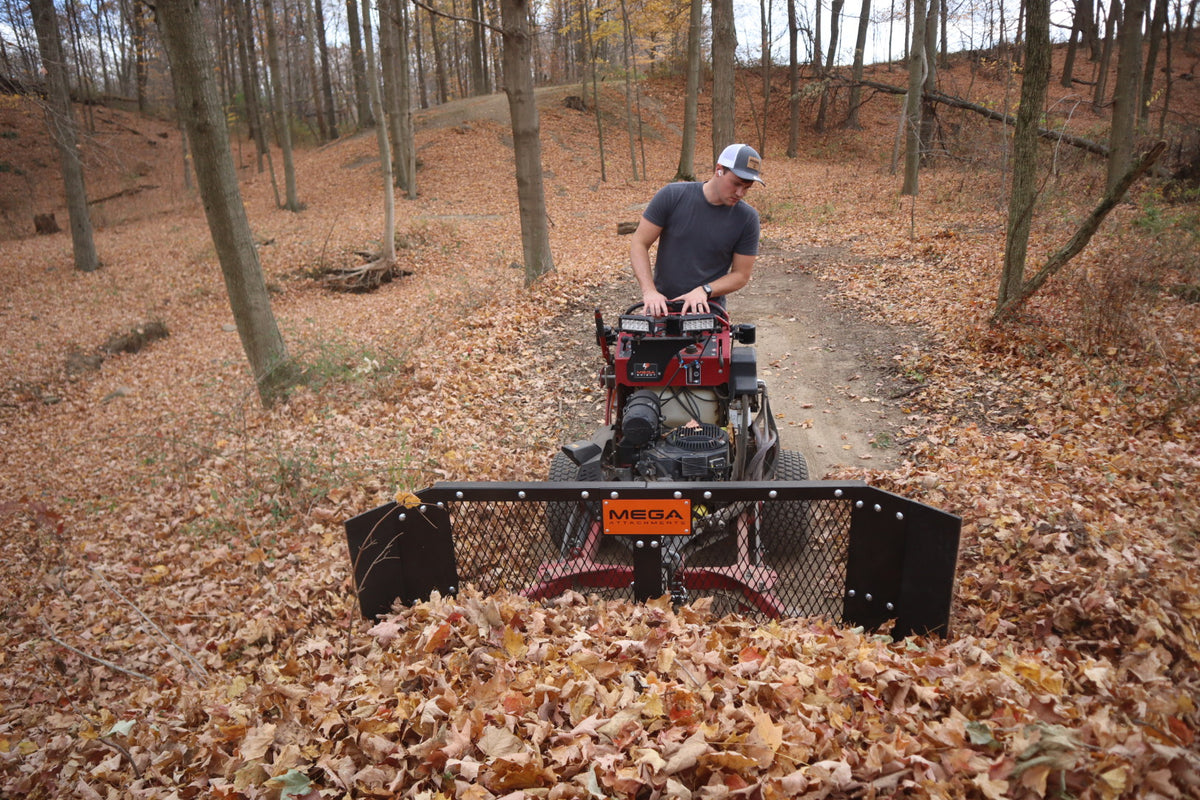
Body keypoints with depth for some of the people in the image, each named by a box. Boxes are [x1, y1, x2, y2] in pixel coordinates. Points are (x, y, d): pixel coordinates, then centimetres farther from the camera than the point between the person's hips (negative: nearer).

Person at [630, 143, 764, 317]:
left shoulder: (747, 218, -3)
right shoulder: (672, 196, -5)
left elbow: (741, 275, 1)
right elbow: (639, 245, -4)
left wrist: (704, 291, -16)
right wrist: (649, 291, -17)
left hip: (707, 308, 0)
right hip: (661, 303, 0)